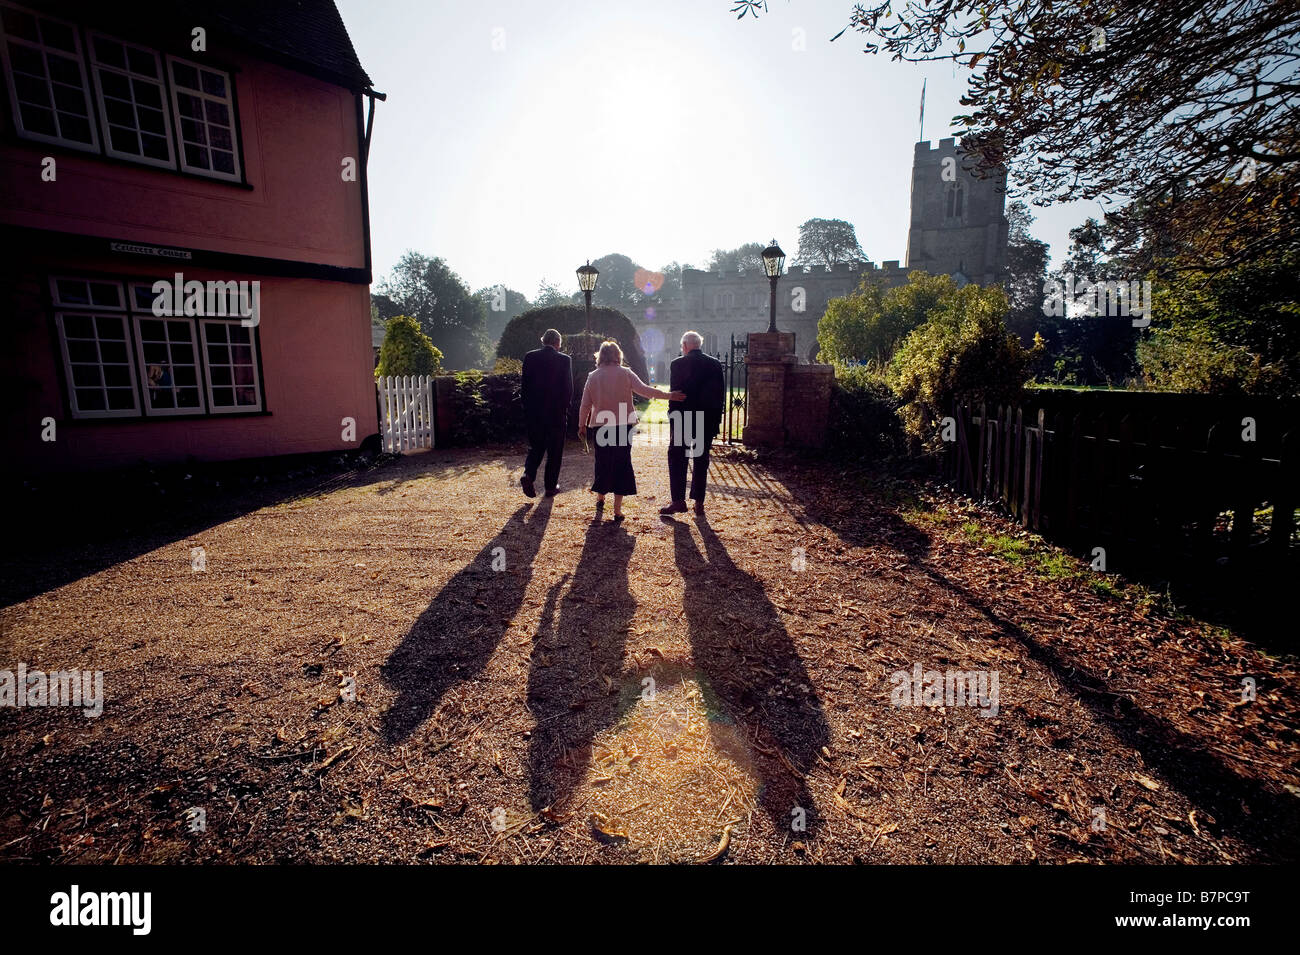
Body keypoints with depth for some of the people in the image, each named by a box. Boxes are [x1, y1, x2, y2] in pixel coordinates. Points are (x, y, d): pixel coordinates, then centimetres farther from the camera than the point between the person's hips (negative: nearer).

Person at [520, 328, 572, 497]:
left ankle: (528, 475, -6)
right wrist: (565, 407, 8)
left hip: (534, 412, 2)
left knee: (536, 446, 16)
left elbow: (524, 385, 2)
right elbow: (569, 388, -5)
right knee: (555, 450, 10)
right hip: (557, 413, -2)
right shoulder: (565, 360, -6)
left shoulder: (530, 357, 0)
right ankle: (551, 486, 16)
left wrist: (526, 407, 11)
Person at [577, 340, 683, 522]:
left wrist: (582, 426, 15)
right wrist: (668, 395, -4)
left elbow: (585, 405, 5)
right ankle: (617, 510, 5)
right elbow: (644, 390, -10)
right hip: (623, 426, -2)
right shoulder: (625, 373, -2)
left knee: (602, 462, 18)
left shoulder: (593, 376, 3)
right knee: (621, 464, 4)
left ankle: (600, 499, 31)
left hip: (599, 427, 2)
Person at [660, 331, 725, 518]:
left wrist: (672, 419, -2)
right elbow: (721, 393, 6)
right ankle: (699, 502, 14)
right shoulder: (715, 364, 5)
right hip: (708, 420, 4)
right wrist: (716, 420, 11)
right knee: (701, 460, 11)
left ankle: (678, 501, 1)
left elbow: (674, 394, -8)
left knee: (676, 458, 5)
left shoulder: (677, 364, -7)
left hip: (684, 419, -4)